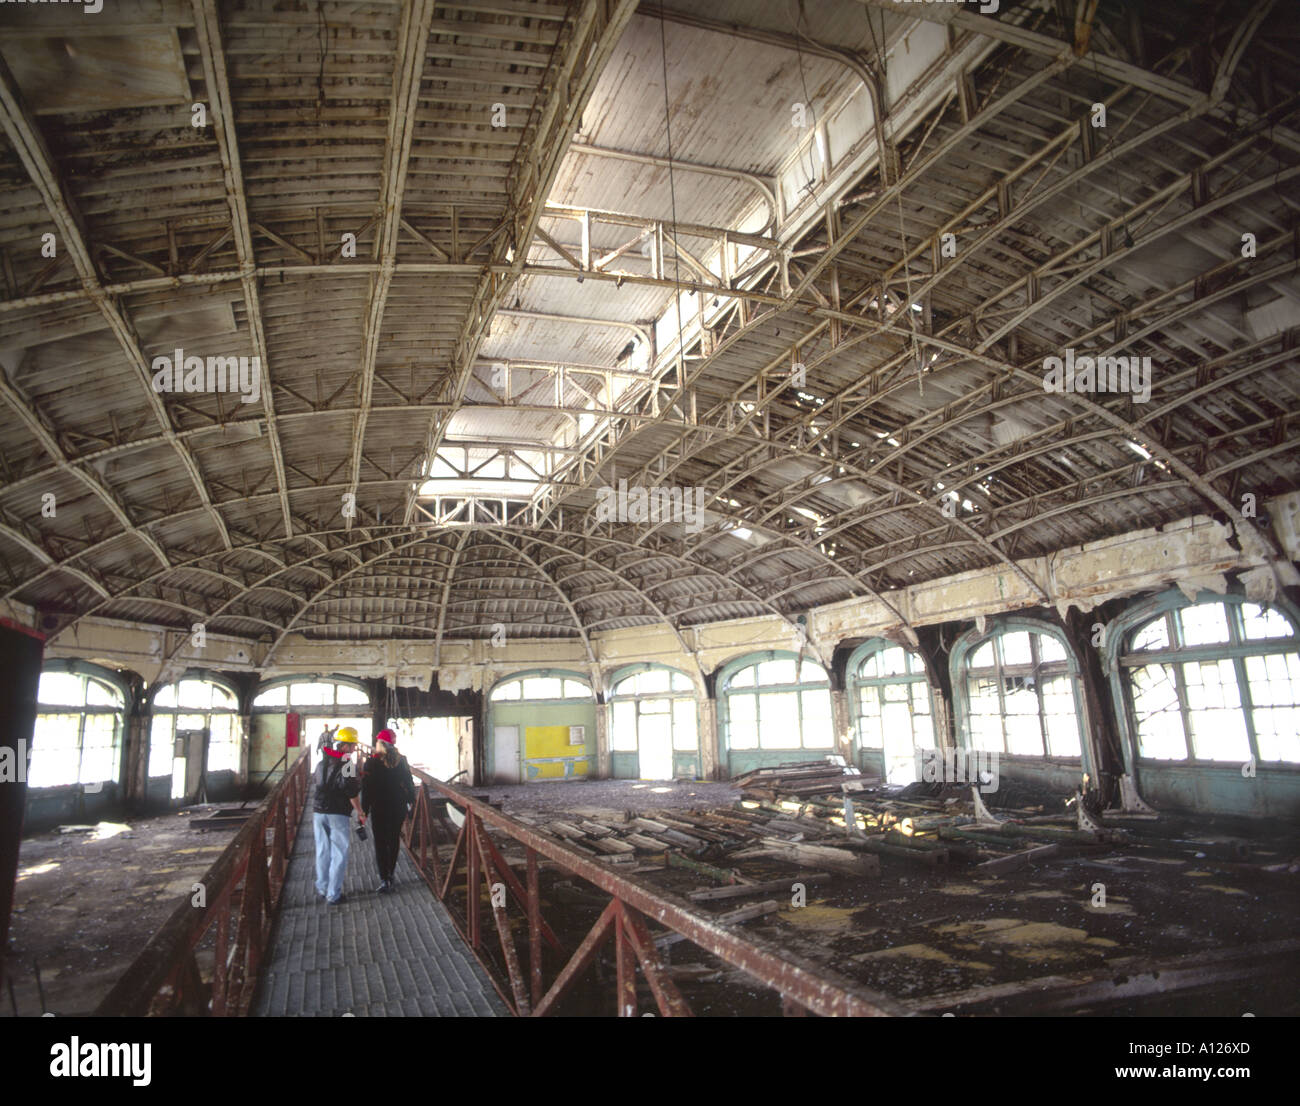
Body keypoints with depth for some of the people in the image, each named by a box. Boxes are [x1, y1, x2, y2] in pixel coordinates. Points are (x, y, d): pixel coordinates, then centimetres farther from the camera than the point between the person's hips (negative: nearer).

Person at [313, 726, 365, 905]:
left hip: (319, 812, 6)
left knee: (323, 852, 18)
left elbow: (320, 786, 18)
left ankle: (322, 888, 28)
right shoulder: (347, 765, -13)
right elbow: (351, 792, -15)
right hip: (338, 815, -6)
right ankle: (333, 895, 6)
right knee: (339, 854, 3)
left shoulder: (321, 763, 9)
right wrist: (360, 812, -5)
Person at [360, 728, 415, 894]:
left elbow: (367, 788, -11)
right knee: (394, 840, 16)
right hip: (398, 807, 4)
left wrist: (364, 810, -5)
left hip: (379, 809, -4)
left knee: (380, 843, 3)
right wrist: (410, 801, 14)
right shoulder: (401, 761, -1)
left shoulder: (372, 762, -12)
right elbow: (409, 783, 4)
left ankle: (384, 879, -5)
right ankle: (389, 875, 26)